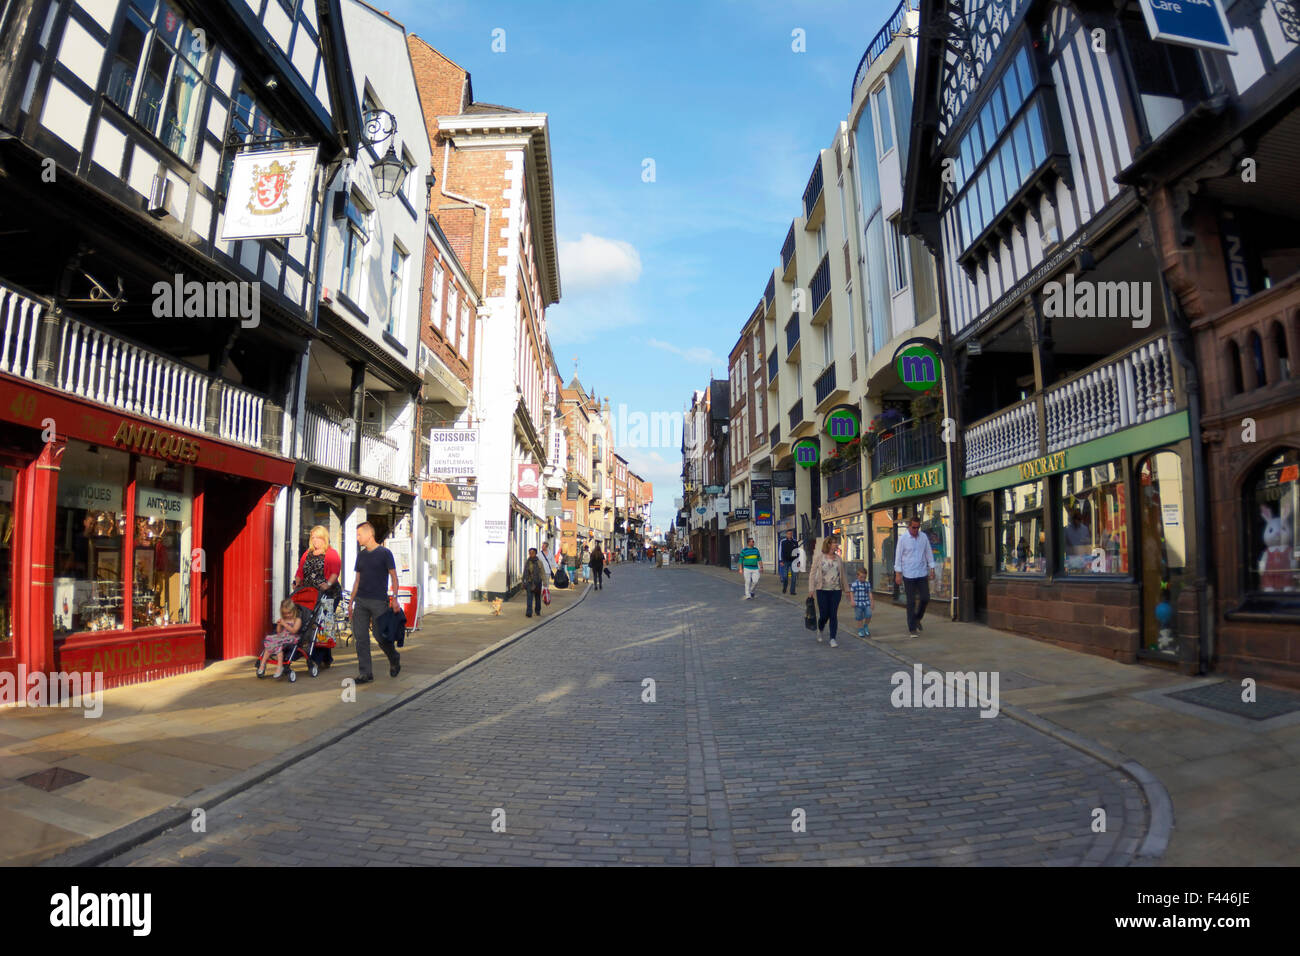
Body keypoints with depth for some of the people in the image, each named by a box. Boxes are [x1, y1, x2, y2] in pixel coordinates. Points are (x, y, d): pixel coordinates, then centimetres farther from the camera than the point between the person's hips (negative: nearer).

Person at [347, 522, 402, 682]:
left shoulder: (384, 553, -4)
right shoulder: (361, 555, 12)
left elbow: (393, 576, -4)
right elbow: (357, 579, 17)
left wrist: (395, 598, -12)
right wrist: (351, 602, 14)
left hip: (378, 601, -5)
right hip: (361, 601, 5)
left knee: (380, 636, -2)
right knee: (360, 637, 1)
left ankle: (395, 659, 26)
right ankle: (365, 673, 7)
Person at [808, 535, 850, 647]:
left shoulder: (838, 558, 7)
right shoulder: (819, 556, -3)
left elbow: (842, 575, 16)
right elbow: (813, 573, -2)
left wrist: (846, 589, 17)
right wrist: (811, 589, -8)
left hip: (836, 590, 3)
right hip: (822, 590, -3)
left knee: (834, 615, 0)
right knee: (824, 614, 0)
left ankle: (833, 638, 7)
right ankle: (820, 630, 31)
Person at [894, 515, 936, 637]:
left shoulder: (924, 537, 3)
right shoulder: (903, 538, -6)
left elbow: (929, 553, 10)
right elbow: (898, 556, -4)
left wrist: (932, 568, 4)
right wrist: (898, 573, -7)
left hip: (922, 573, 3)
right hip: (908, 575, -3)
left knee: (925, 598, 2)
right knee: (911, 602, -1)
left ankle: (917, 618, 28)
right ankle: (912, 629, 6)